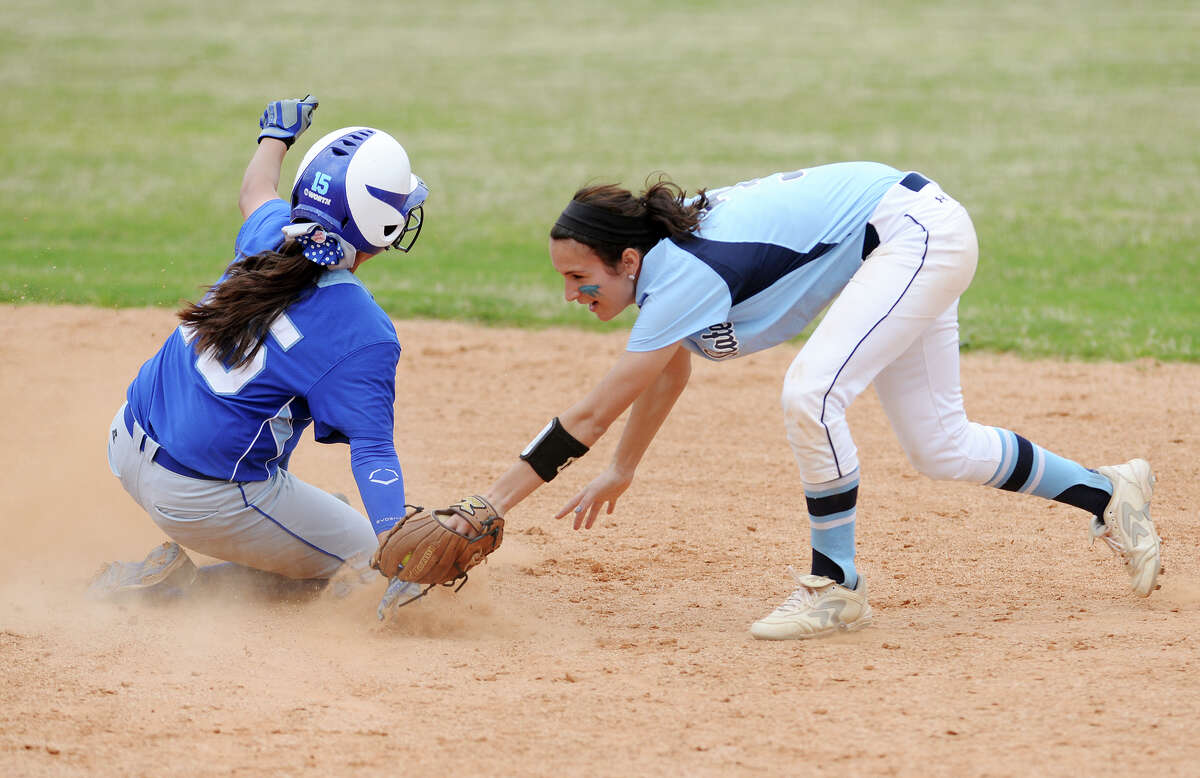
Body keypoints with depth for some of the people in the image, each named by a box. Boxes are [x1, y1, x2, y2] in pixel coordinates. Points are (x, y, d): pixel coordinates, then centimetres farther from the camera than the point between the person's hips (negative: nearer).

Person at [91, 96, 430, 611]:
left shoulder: (266, 236, -2)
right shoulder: (361, 333, -20)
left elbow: (256, 192, 23)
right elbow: (373, 450, -28)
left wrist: (278, 131, 43)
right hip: (204, 499, -9)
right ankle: (166, 584, -3)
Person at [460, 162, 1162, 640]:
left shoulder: (684, 275, -27)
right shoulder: (662, 244, -1)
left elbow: (590, 416, -27)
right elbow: (671, 371, 20)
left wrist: (491, 507, -25)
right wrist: (622, 472, 28)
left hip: (917, 230, -10)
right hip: (912, 247, 10)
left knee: (811, 394, -26)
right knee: (941, 449, 13)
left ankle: (839, 588, -13)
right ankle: (1108, 493, 31)